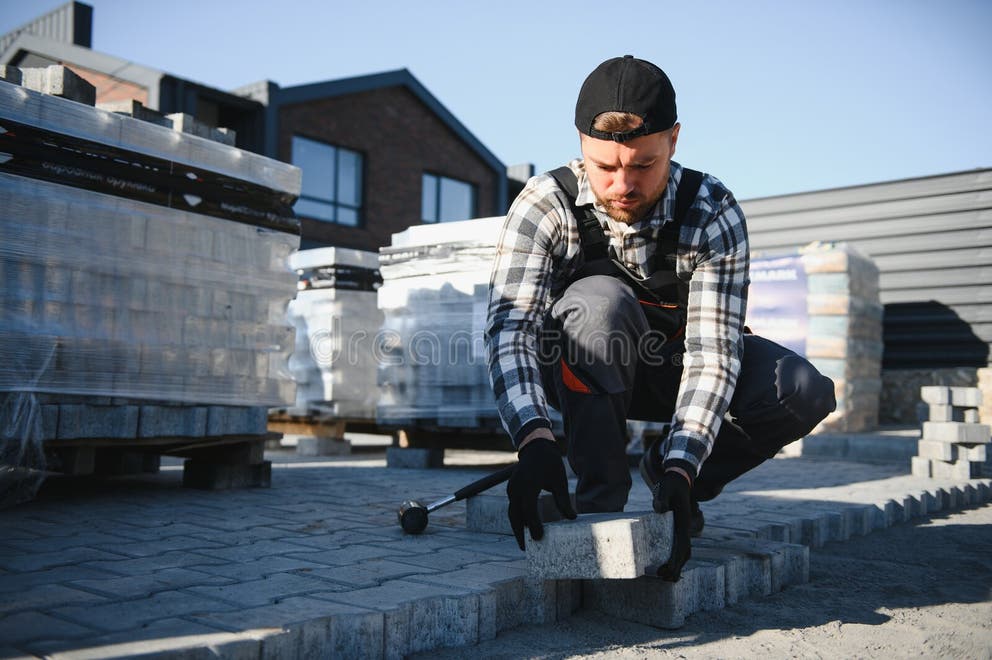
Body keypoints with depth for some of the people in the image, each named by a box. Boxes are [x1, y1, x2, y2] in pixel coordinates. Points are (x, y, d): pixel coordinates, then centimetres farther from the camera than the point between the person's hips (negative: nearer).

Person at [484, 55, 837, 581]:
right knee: (599, 299, -36)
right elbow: (509, 325, -33)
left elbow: (712, 349, -29)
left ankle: (665, 472, 0)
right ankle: (601, 493, -23)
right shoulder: (545, 205, -23)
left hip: (671, 367, 2)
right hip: (579, 375, -1)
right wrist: (534, 439, -50)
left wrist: (681, 468, -42)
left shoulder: (713, 211, -21)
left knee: (804, 392, -23)